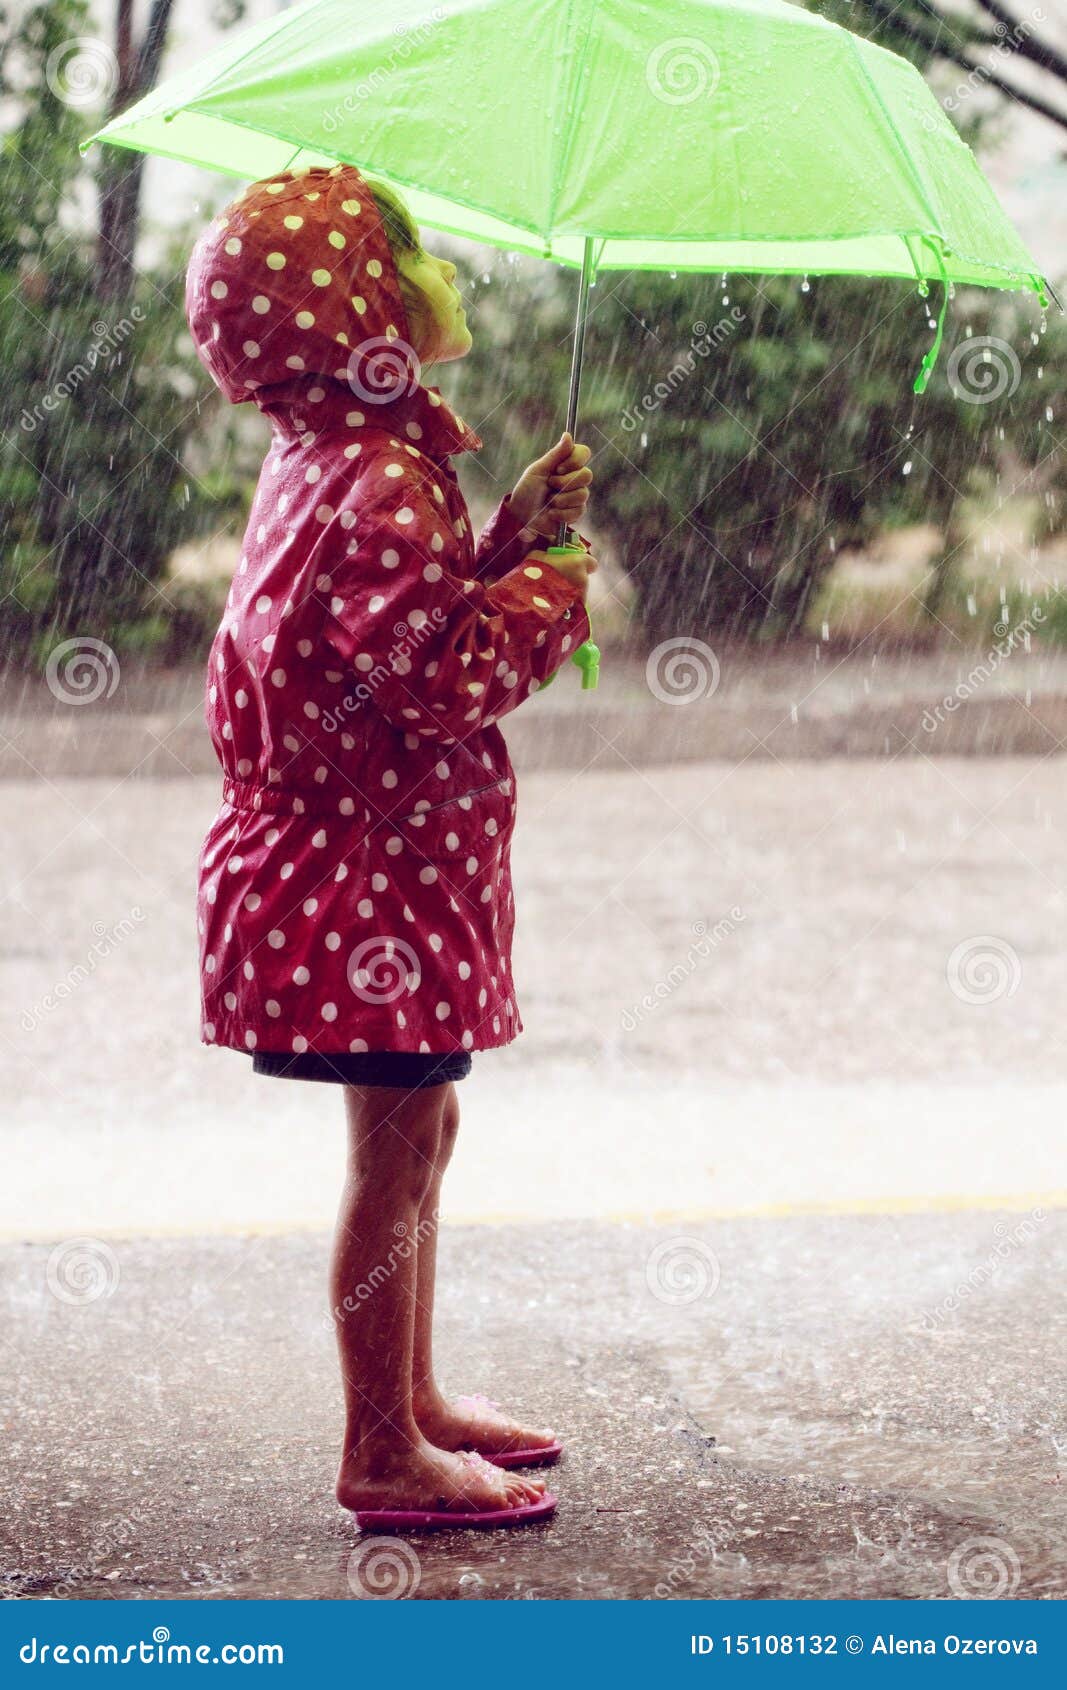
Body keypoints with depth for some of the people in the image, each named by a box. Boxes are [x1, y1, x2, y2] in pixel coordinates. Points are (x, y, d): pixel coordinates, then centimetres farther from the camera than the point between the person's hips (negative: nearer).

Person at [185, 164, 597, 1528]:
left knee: (417, 1133, 19)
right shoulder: (385, 484, -21)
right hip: (376, 876, -11)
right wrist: (551, 578, -13)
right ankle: (383, 1458, 7)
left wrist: (511, 532, 3)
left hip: (381, 864, 11)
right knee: (394, 1153, -2)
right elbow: (449, 678, -25)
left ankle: (413, 1402, 32)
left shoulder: (336, 459, 11)